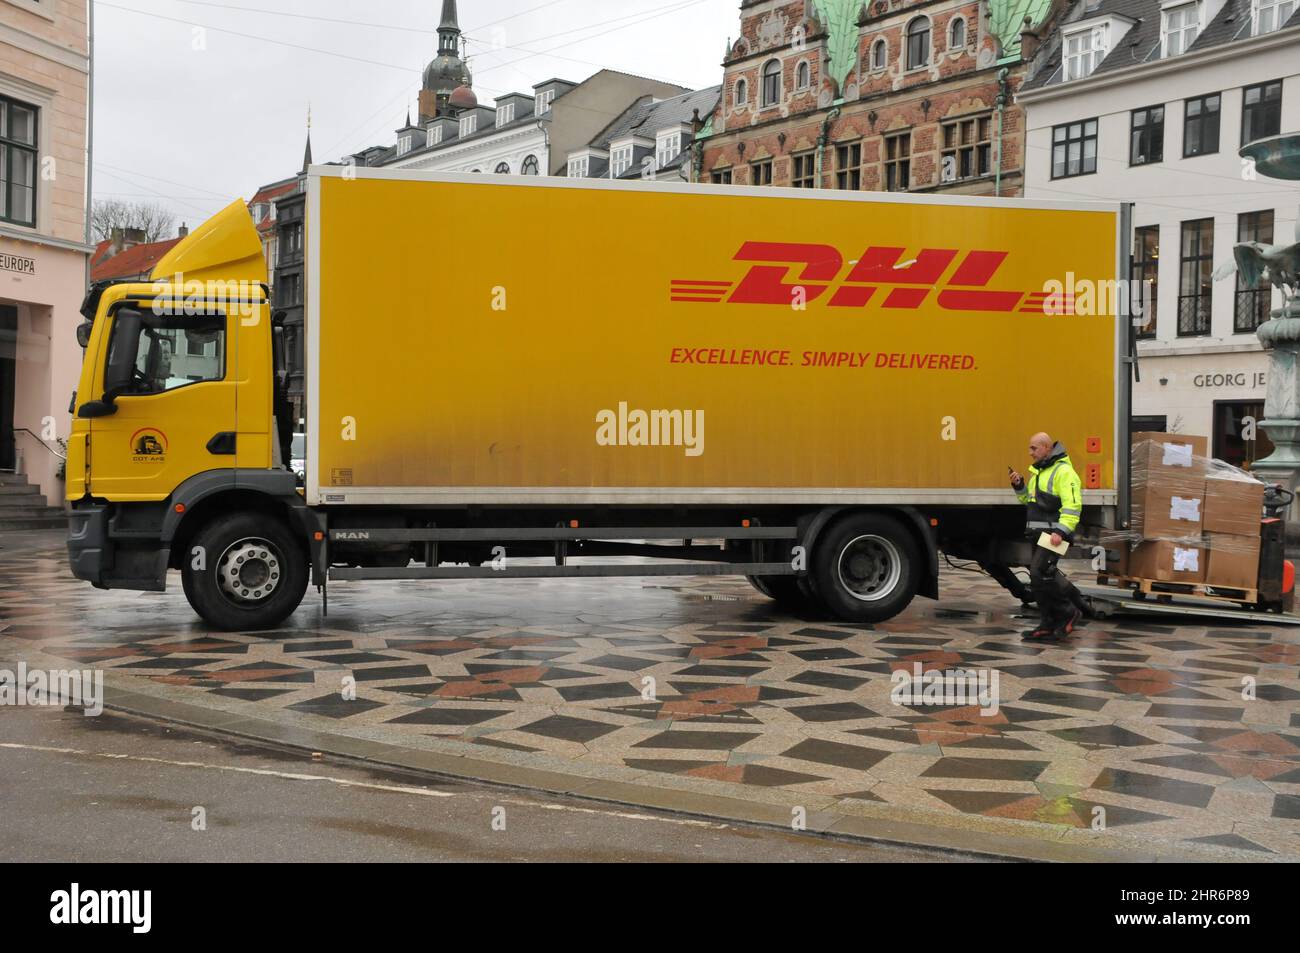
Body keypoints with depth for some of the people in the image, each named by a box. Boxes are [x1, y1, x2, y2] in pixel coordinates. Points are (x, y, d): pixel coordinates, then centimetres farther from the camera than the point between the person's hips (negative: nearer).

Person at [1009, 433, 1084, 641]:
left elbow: (1072, 505, -20)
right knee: (1040, 578, 10)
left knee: (1039, 574, -17)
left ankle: (1069, 613, -4)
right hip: (1038, 534, 10)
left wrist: (1061, 532, -27)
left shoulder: (1063, 471, -12)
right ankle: (1048, 626, 15)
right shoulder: (1038, 471, 20)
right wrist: (1019, 486, 10)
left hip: (1053, 535, -10)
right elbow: (1030, 500, 28)